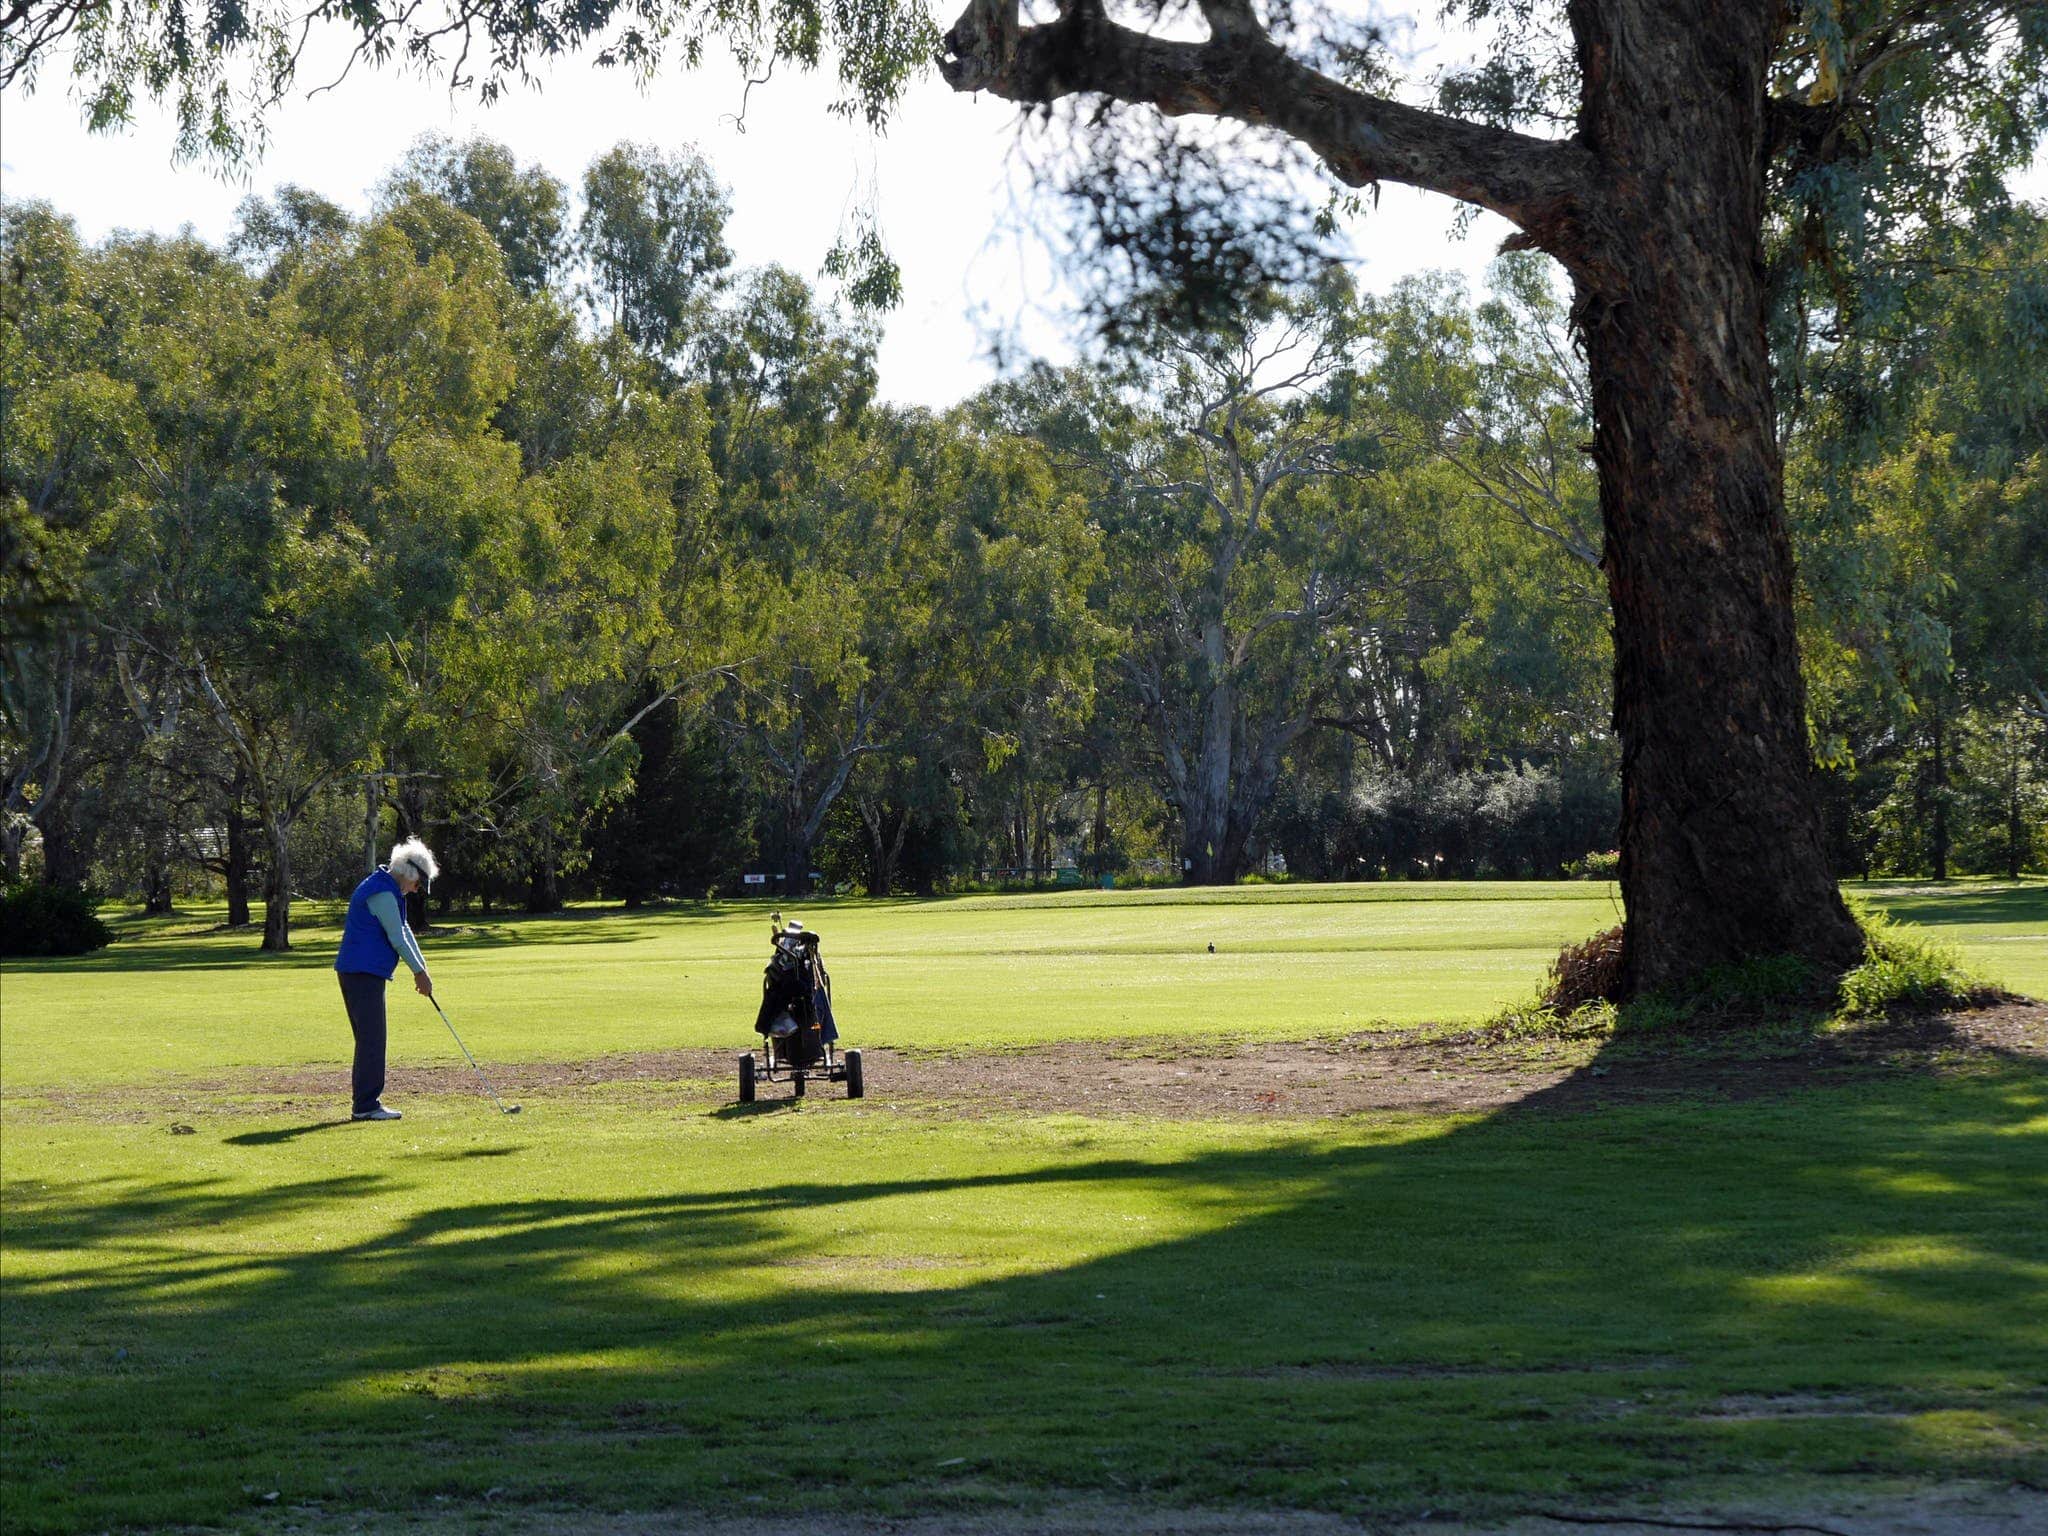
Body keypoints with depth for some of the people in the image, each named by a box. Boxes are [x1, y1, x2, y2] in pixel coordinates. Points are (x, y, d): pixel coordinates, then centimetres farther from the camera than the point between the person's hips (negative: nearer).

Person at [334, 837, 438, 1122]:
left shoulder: (387, 890, 19)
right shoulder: (382, 893, -15)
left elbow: (404, 932, 20)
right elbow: (398, 939, -14)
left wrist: (421, 969, 14)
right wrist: (420, 971, -3)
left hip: (359, 973, 11)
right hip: (364, 973, -11)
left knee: (369, 1039, 14)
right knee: (372, 1040, -9)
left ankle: (365, 1104, 17)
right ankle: (367, 1106, -9)